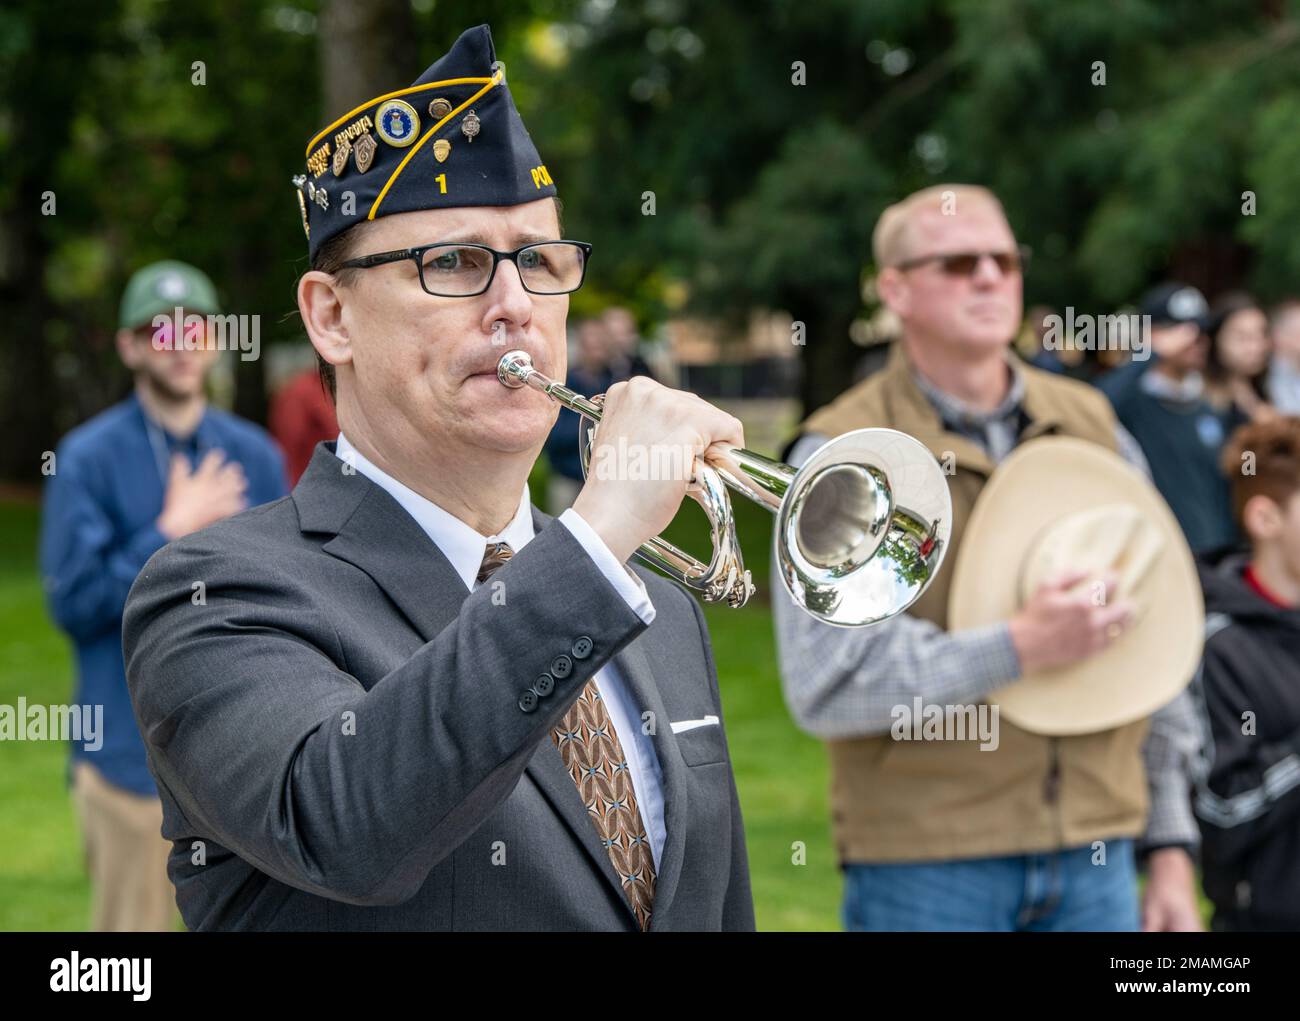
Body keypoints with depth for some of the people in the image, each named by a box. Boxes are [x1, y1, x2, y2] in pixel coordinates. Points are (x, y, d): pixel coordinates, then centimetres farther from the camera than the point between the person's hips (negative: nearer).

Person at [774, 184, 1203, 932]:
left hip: (1094, 858, 4)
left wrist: (1170, 848, 11)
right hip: (925, 869, -4)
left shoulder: (1091, 427, 10)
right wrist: (1018, 649, -22)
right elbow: (826, 686, -14)